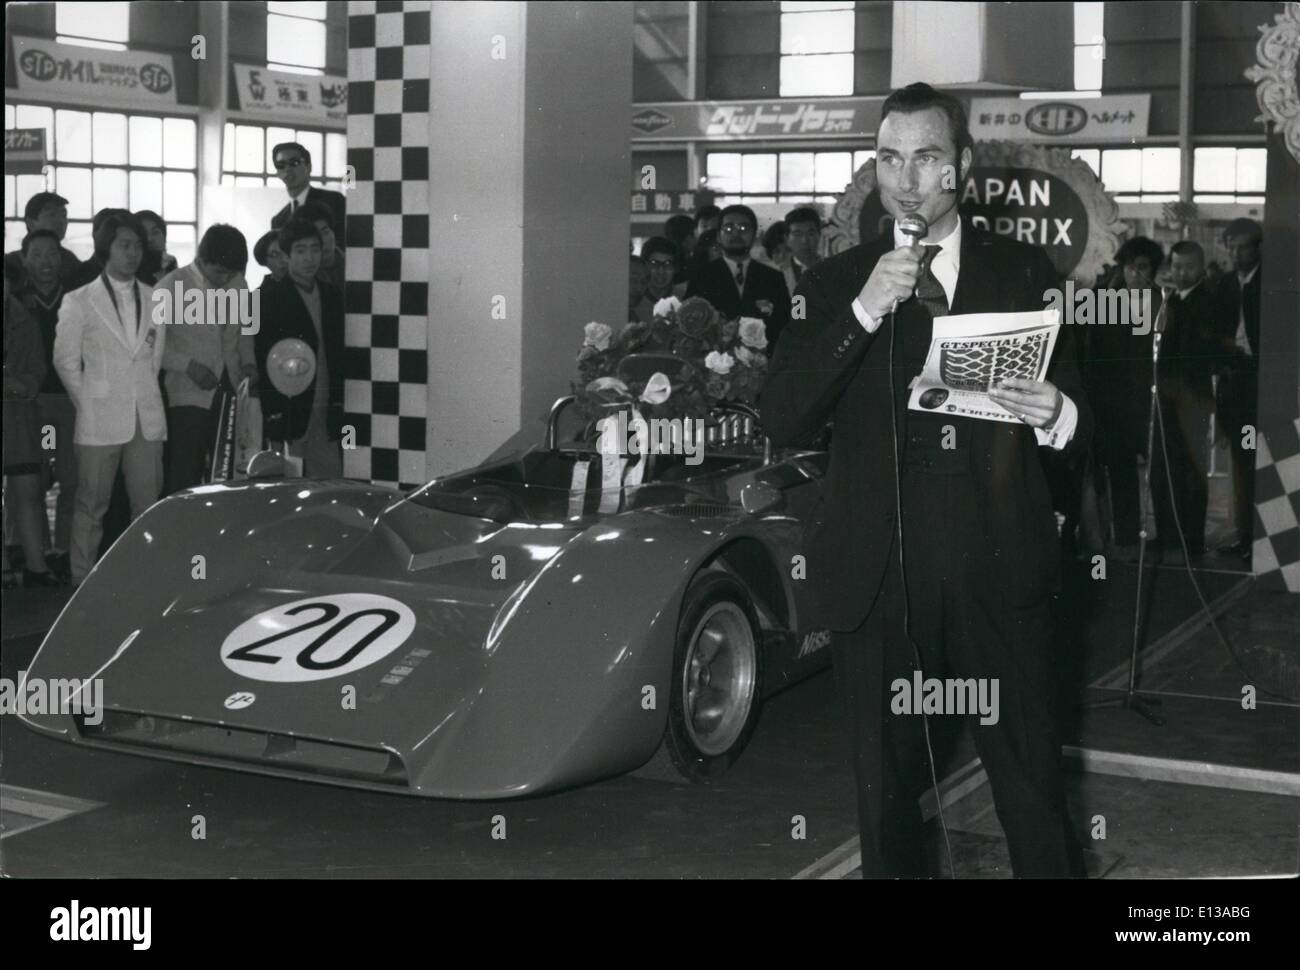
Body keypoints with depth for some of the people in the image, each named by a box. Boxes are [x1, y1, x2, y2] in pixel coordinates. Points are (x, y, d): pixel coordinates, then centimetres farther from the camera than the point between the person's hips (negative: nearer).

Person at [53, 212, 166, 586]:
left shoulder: (155, 299, 9)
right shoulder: (79, 301, 0)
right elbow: (65, 360, 3)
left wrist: (144, 393, 9)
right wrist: (88, 403, 3)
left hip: (147, 418, 3)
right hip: (100, 419, -3)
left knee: (148, 504, 2)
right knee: (91, 506, 1)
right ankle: (84, 583, 9)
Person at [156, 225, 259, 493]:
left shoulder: (238, 285, 7)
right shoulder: (171, 286, -9)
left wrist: (248, 361, 4)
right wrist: (188, 365, -16)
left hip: (231, 391, 5)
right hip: (189, 397, -5)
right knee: (184, 480, -5)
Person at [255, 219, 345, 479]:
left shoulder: (332, 297, 12)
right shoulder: (270, 299, -2)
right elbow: (263, 362, -6)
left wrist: (339, 408, 6)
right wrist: (274, 416, -13)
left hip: (328, 418, 5)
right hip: (288, 416, -4)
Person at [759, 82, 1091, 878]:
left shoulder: (1025, 273, 6)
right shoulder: (837, 282, 6)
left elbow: (1079, 422, 7)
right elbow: (783, 423, -6)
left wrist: (1057, 416, -17)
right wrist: (863, 311, -16)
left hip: (1001, 574, -1)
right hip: (878, 578, 1)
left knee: (1036, 798, 1)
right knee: (887, 801, 13)